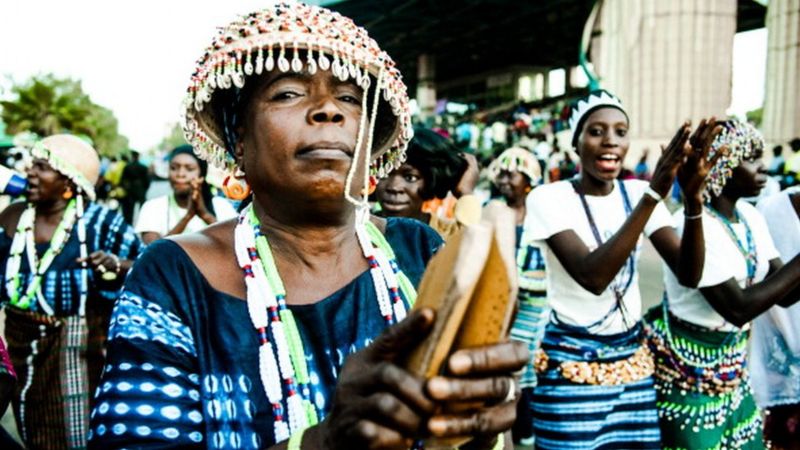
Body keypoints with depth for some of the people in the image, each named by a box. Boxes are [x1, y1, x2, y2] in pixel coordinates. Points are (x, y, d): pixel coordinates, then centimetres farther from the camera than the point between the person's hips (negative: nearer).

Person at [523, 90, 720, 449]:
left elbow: (688, 274, -9)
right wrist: (654, 194, -31)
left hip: (632, 360, 5)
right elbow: (593, 277, -28)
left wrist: (692, 197, -25)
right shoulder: (548, 198, -13)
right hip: (572, 365, -4)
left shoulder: (637, 193, 1)